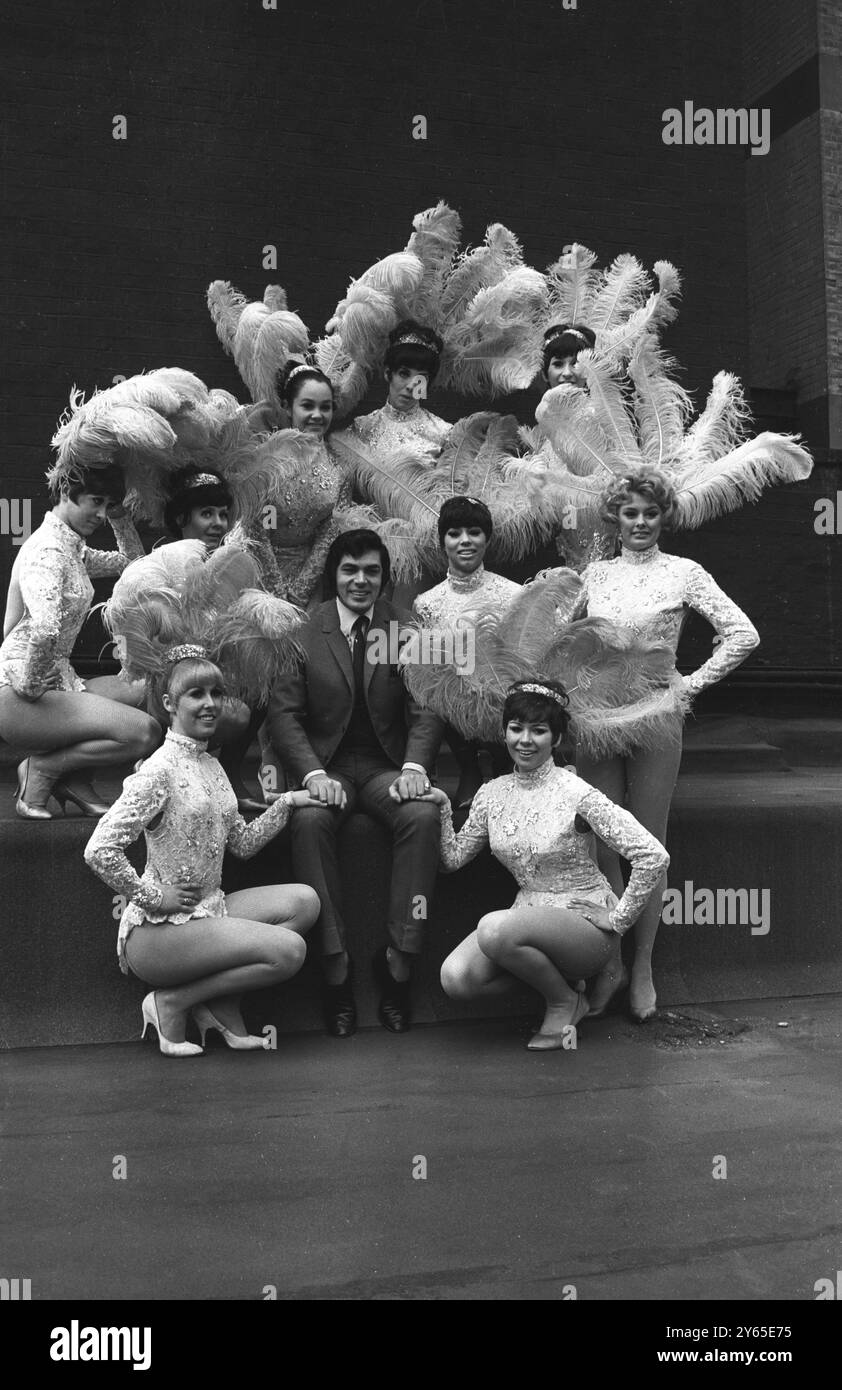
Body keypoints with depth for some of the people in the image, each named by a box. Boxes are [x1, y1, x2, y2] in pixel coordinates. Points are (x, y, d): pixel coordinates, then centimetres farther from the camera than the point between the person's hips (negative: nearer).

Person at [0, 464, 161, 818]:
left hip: (57, 680, 10)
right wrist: (30, 686, -23)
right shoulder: (47, 551, -17)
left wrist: (118, 515, 13)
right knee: (144, 733, -22)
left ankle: (72, 778, 7)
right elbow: (45, 629, -35)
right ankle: (41, 769, -4)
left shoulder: (73, 549, 13)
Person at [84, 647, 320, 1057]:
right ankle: (172, 1003, -3)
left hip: (209, 909, 8)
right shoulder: (160, 770, -16)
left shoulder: (211, 766, 11)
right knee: (289, 949, -19)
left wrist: (285, 803, 4)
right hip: (158, 930, -8)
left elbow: (243, 843, 16)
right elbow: (99, 851, -25)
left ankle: (221, 1006, 3)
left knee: (303, 900, -6)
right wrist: (153, 897, -17)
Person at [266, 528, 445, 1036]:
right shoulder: (305, 629, 3)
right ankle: (336, 968, -25)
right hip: (326, 763, -1)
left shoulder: (408, 629, 6)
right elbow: (284, 712, -3)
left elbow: (425, 709, 0)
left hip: (387, 765, 1)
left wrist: (415, 766, -20)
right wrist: (314, 773, -20)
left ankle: (399, 961, -21)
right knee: (310, 820, -33)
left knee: (423, 815, -30)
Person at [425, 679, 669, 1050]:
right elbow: (452, 859, 9)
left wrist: (617, 921, -12)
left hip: (584, 919, -5)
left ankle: (565, 1001, -5)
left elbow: (653, 857, -19)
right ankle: (550, 973, 6)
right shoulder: (492, 793, 3)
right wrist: (441, 809, -5)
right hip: (529, 915, 6)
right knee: (455, 978, -19)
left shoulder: (575, 793, -16)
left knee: (494, 929, -32)